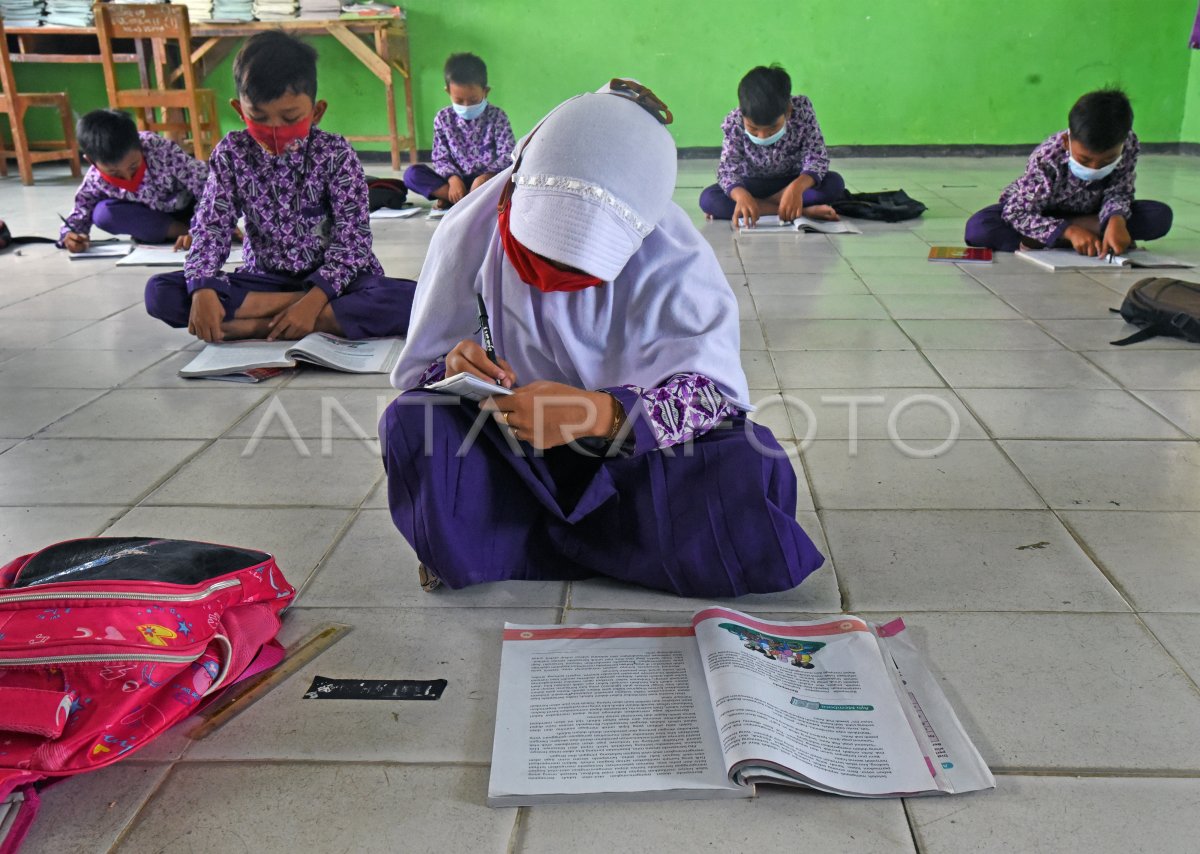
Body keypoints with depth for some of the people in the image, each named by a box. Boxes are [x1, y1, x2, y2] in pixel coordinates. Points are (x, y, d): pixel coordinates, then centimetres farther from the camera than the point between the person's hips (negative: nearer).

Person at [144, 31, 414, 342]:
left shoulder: (335, 155, -10)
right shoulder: (231, 154, -3)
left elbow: (352, 237, -14)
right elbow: (211, 227, -6)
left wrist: (315, 299, -28)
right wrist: (202, 289, -26)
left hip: (335, 277, -2)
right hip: (264, 277, 2)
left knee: (409, 300, -35)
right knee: (160, 292, -18)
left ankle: (253, 326, -28)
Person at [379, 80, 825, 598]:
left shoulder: (671, 253, -13)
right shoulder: (471, 231, -8)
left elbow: (714, 389, -19)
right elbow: (419, 367, 0)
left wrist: (603, 413, -38)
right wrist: (450, 372, -26)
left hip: (634, 460, 0)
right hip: (513, 461, 1)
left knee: (752, 473, -30)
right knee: (412, 424, -28)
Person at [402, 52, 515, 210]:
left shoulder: (496, 117, -4)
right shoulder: (443, 118, 1)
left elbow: (508, 156, -10)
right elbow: (441, 158, 1)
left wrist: (486, 176, -28)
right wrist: (453, 178, -22)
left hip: (489, 179, -2)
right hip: (457, 181, 2)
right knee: (412, 174, -19)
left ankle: (450, 199, -30)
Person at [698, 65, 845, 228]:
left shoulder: (802, 110, -23)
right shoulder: (734, 123, -24)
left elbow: (817, 158, -25)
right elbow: (728, 169, -27)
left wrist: (797, 187, -46)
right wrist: (741, 195, -50)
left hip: (793, 182, 0)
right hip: (754, 184, 0)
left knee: (835, 183, -29)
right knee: (708, 199, -30)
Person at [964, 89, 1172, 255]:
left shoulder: (1128, 144, -24)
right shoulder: (1046, 159, -35)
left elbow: (1118, 192, -15)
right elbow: (1017, 214, -34)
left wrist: (1116, 220, -39)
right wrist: (1070, 232, -43)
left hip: (1090, 212, 4)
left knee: (1161, 216, -23)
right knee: (978, 228, -33)